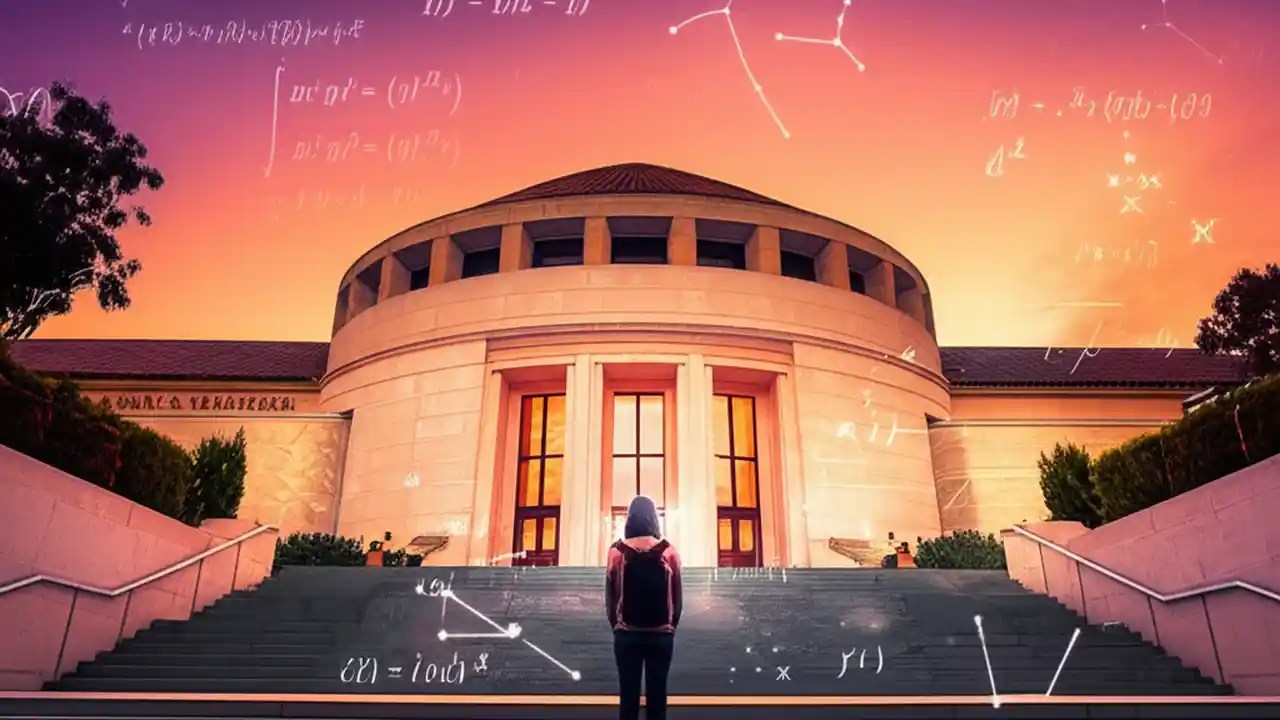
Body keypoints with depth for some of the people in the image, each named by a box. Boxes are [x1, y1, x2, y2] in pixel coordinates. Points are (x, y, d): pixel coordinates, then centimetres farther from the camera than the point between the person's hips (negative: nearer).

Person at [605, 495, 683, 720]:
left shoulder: (617, 552, -5)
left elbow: (610, 596, 0)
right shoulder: (669, 552, -5)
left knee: (628, 696, 6)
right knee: (657, 696, 6)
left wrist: (617, 626, 12)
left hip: (627, 634, 0)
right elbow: (678, 597, 0)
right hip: (661, 635, 0)